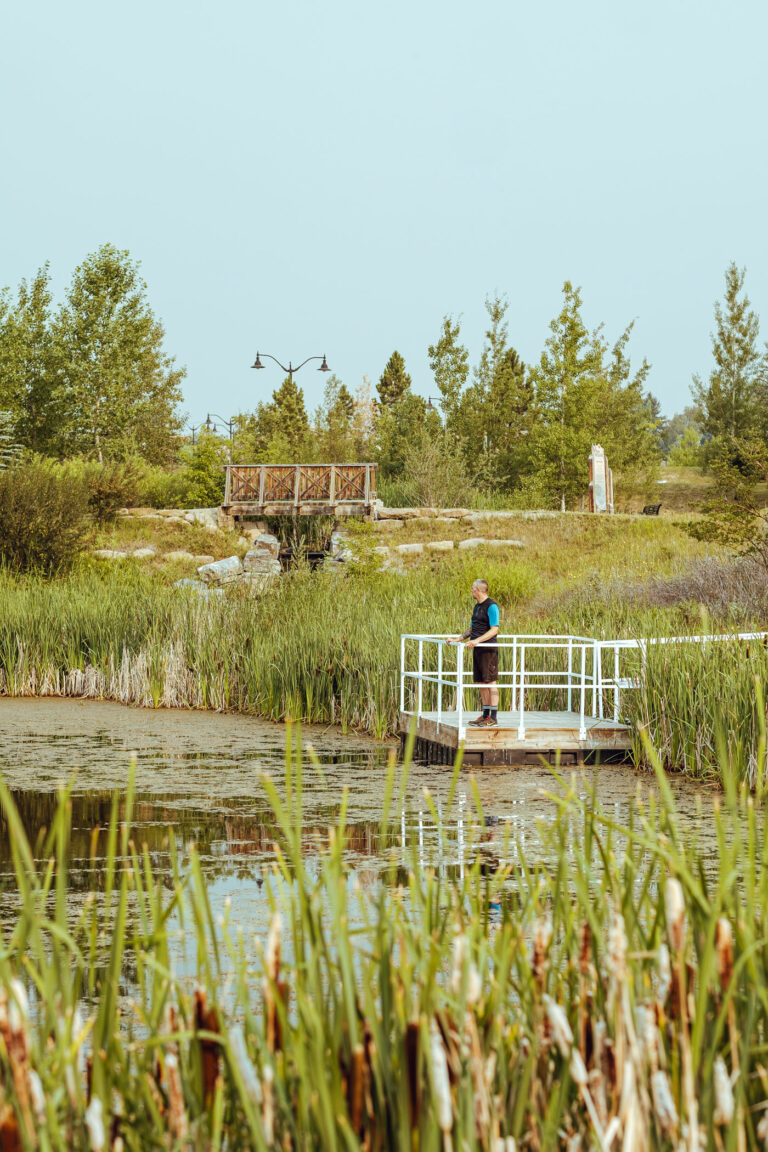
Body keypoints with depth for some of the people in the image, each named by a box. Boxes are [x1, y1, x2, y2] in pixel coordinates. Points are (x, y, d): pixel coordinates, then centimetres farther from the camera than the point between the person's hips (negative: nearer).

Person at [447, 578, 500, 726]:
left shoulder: (491, 606, -11)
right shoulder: (477, 606, 18)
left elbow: (494, 630, -17)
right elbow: (471, 628, 25)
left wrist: (477, 640, -25)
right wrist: (458, 639, 12)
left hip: (488, 649, -9)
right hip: (477, 649, 9)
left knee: (490, 682, -8)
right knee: (481, 682, 10)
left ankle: (494, 717, -7)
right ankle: (485, 715, 15)